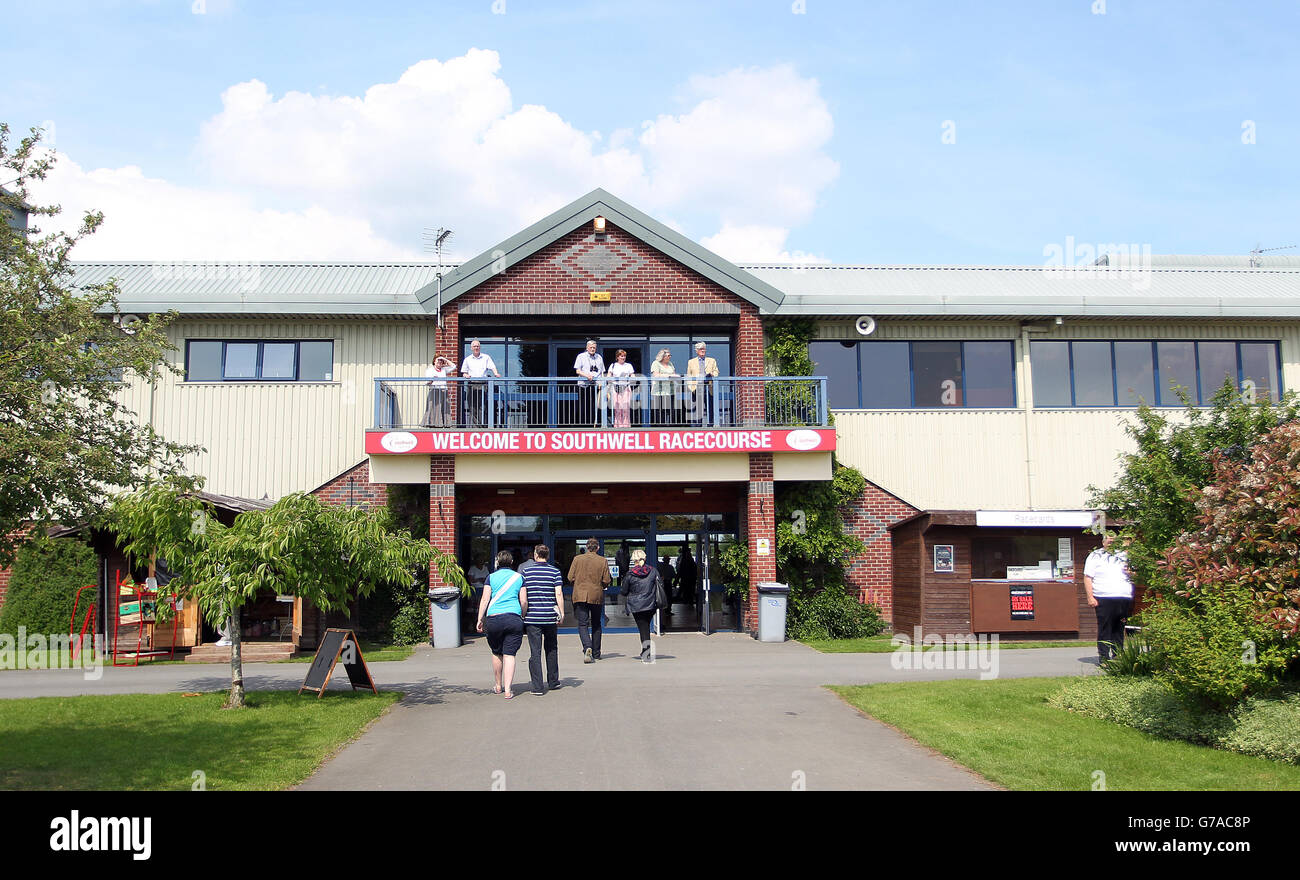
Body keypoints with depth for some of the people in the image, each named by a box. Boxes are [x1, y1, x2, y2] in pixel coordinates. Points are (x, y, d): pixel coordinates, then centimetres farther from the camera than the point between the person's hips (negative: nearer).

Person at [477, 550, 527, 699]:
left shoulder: (491, 577, 5)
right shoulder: (519, 577, 8)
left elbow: (485, 599, 0)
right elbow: (524, 601, 5)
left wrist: (480, 619, 3)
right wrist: (523, 616, 19)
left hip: (493, 618, 0)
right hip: (514, 618, 0)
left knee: (496, 653, 16)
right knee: (509, 655, 0)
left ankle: (498, 686, 27)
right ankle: (507, 690, -6)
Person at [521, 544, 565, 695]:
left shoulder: (526, 572, 2)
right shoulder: (555, 571, 1)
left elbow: (523, 595, 1)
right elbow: (559, 594, -7)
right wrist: (561, 613, -2)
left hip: (532, 617, -1)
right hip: (550, 617, 1)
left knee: (535, 651, -1)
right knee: (551, 649, 18)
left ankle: (538, 687, -5)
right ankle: (553, 682, 26)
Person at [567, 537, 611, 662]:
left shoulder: (577, 559, -2)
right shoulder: (603, 561, -2)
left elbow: (570, 577, -1)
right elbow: (606, 581, -4)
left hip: (580, 595, -1)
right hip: (597, 596, 1)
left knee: (583, 624, -2)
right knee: (596, 624, 16)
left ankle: (587, 648, -26)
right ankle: (596, 653, 21)